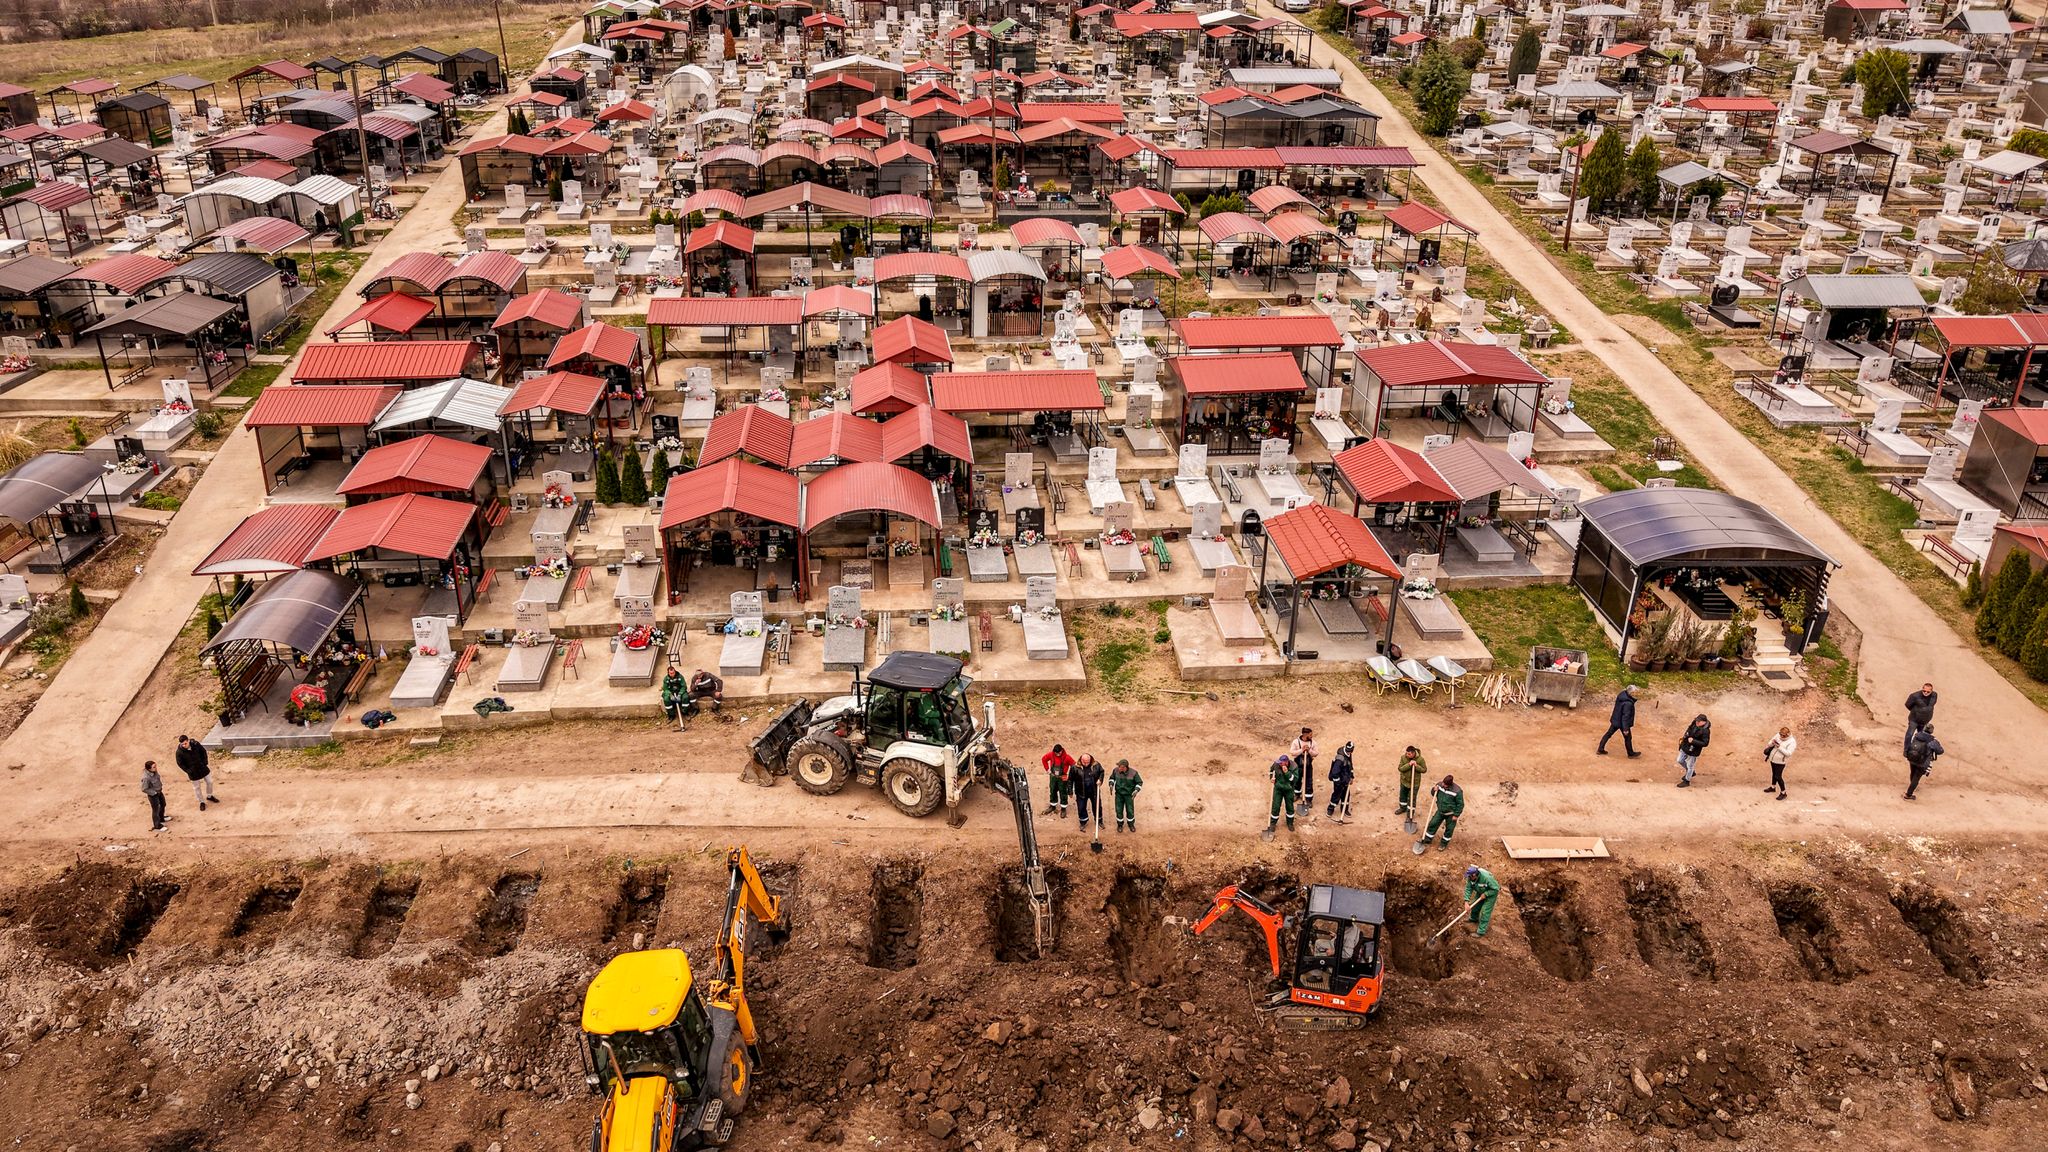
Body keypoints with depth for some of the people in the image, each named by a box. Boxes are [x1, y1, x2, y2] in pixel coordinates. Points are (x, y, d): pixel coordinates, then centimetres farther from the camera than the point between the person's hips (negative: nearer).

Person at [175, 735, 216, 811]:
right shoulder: (179, 752, -22)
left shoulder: (195, 744, -16)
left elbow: (203, 751, 1)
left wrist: (205, 763, -4)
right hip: (193, 773, -3)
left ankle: (209, 796, 42)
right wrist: (188, 771, -15)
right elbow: (180, 764, -9)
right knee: (197, 787, 10)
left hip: (203, 768, 3)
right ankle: (202, 802, 29)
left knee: (209, 782, 17)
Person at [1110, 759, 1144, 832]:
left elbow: (1140, 782, -7)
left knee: (1130, 810, 9)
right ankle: (1120, 824, 31)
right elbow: (1112, 778, 6)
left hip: (1129, 795, -1)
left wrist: (1136, 791, -20)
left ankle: (1131, 824, 34)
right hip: (1119, 794, 1)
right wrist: (1111, 785, -10)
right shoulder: (1116, 770, -16)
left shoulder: (1133, 773, -21)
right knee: (1119, 810, 7)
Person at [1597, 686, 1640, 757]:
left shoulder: (1622, 694, -7)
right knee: (1628, 738, 13)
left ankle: (1600, 749, 26)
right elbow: (1626, 716, -28)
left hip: (1615, 720, 8)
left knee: (1609, 733, 18)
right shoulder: (1628, 703, -32)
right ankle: (1631, 754, 32)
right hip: (1622, 723, -8)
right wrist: (1625, 729, -22)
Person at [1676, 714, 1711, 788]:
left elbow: (1705, 743, -25)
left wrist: (1693, 741, -29)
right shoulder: (1695, 723, -7)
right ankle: (1691, 773, 44)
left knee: (1690, 766, 11)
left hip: (1693, 751, -8)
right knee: (1680, 760, 21)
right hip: (1685, 746, 8)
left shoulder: (1705, 731, -28)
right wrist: (1684, 737, 6)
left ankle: (1687, 781, 31)